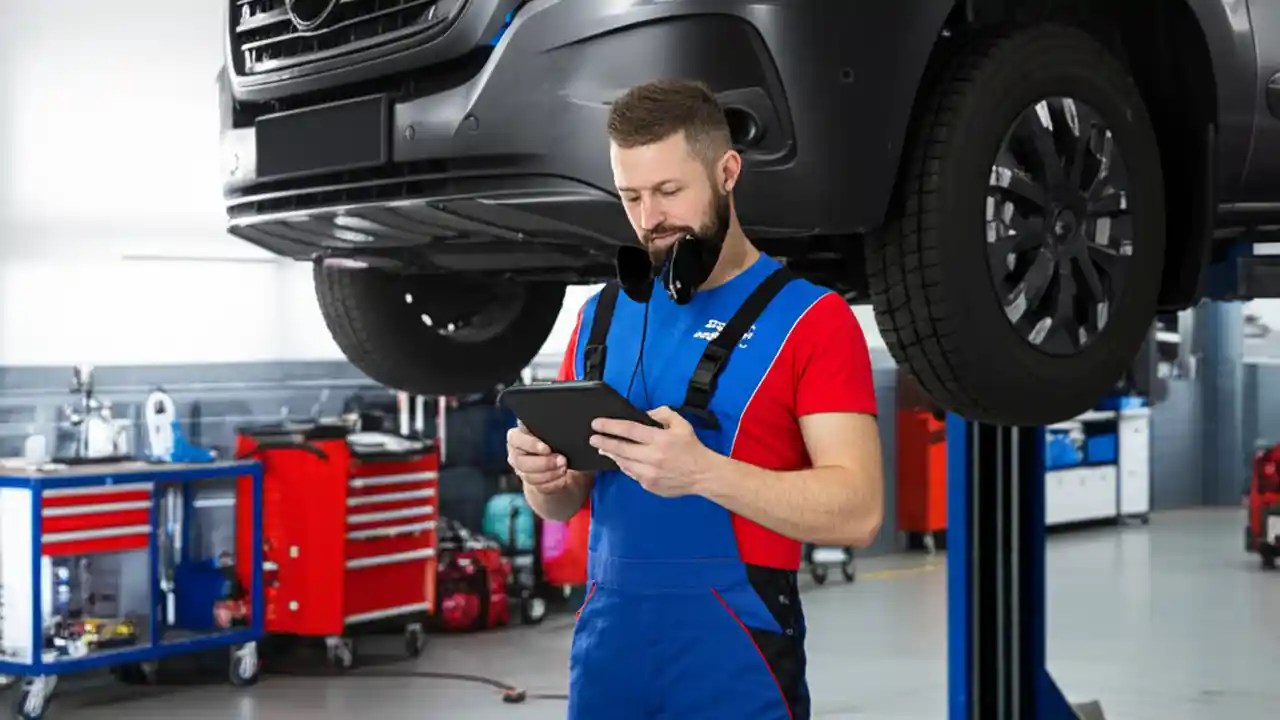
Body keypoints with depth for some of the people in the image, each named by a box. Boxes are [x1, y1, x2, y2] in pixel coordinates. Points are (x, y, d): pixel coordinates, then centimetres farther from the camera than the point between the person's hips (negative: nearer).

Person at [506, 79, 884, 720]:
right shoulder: (602, 315, 11)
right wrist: (544, 474, -7)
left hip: (734, 651, -5)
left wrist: (703, 472, -26)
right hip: (605, 643, 5)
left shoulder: (810, 317, -6)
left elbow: (857, 510, -14)